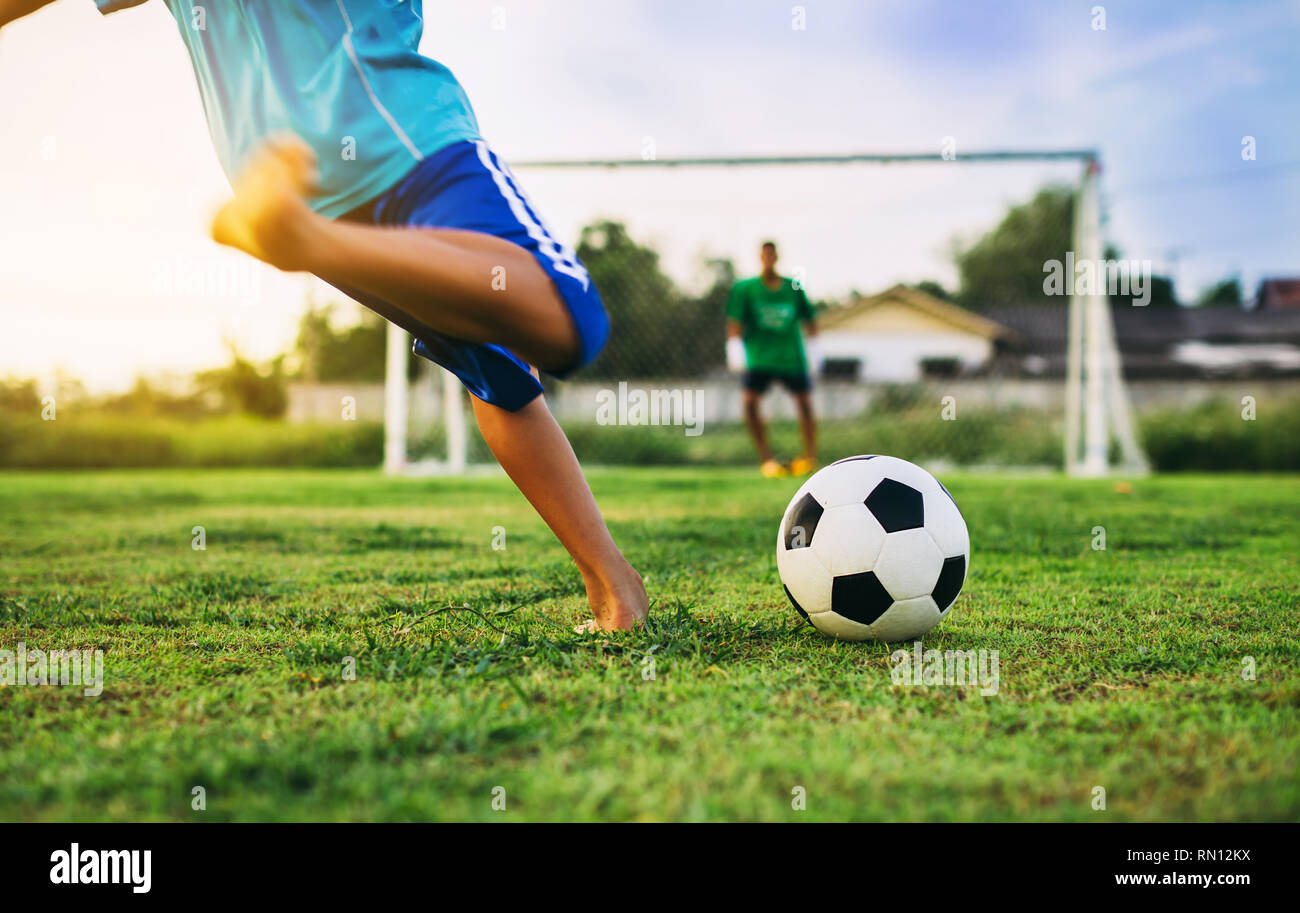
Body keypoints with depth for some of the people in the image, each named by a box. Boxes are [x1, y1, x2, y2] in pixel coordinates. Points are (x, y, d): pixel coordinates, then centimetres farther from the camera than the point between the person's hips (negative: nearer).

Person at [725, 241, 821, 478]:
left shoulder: (793, 288, 4)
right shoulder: (745, 288, 0)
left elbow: (809, 320, 13)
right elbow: (734, 321, -5)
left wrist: (813, 350, 9)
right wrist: (734, 349, -17)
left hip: (792, 357, 1)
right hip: (758, 358, -1)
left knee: (804, 402, -2)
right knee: (749, 400, -18)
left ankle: (810, 456, 16)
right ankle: (765, 458, -10)